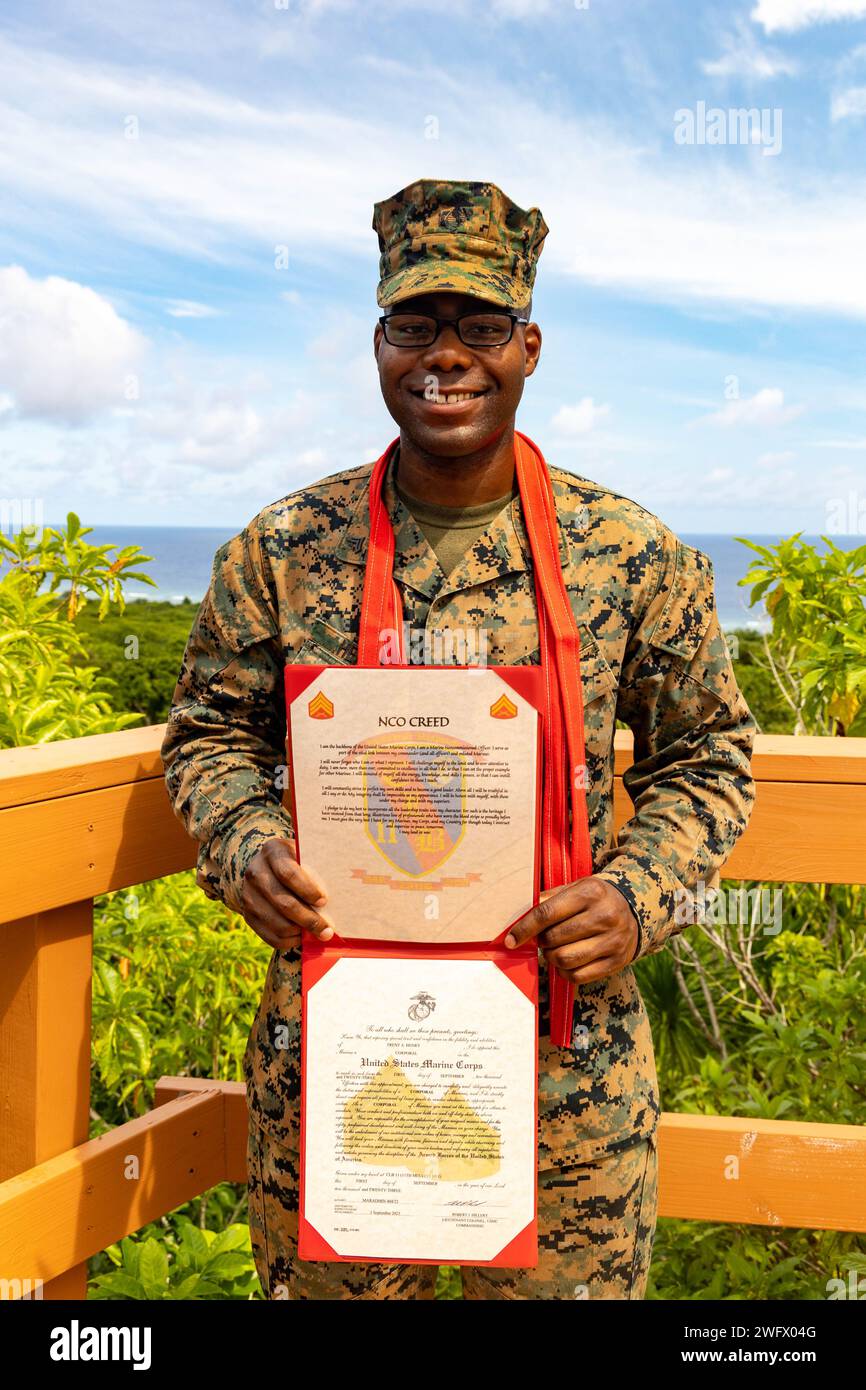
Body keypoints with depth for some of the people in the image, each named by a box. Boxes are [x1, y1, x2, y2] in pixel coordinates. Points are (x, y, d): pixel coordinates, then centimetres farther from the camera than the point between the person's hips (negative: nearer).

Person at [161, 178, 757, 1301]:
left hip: (566, 1054, 0)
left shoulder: (634, 555, -4)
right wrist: (245, 846, -11)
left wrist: (640, 895, -11)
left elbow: (705, 756, 5)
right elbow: (209, 731, 9)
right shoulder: (280, 550, -2)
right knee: (323, 1281, 17)